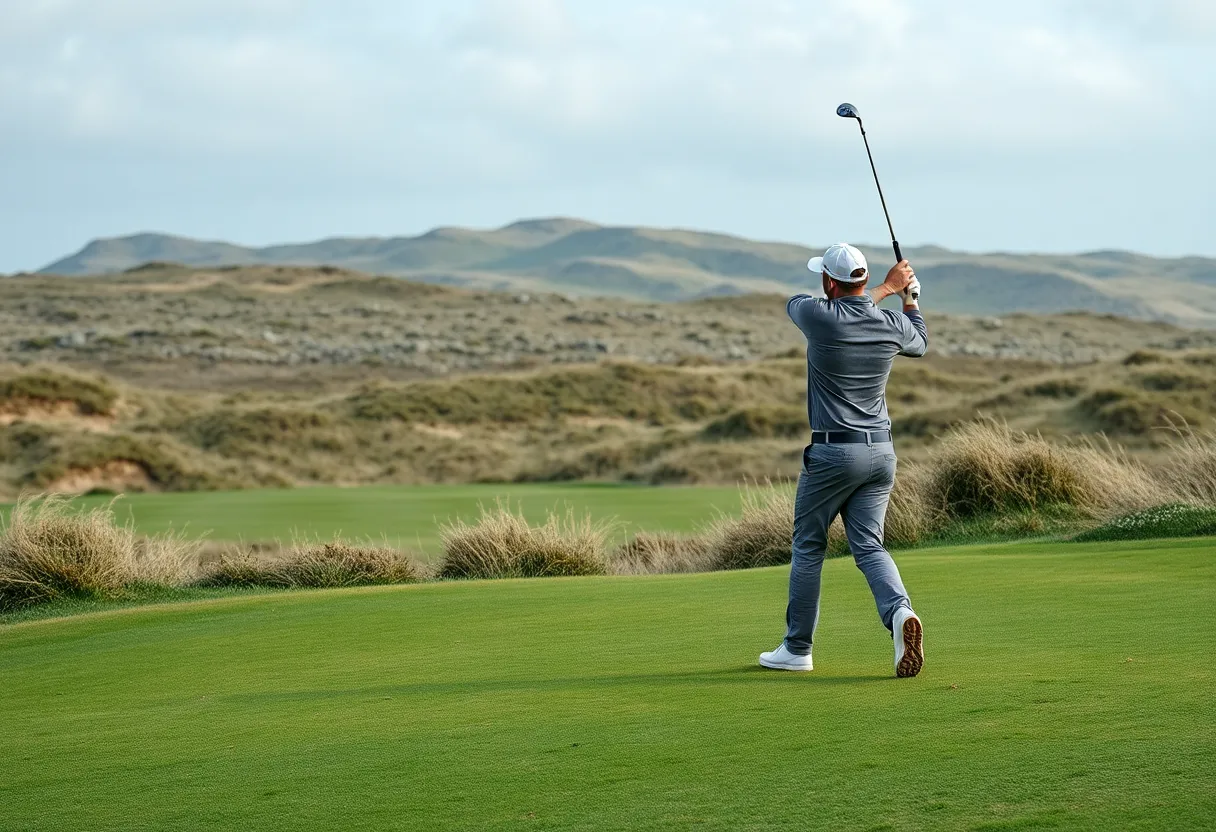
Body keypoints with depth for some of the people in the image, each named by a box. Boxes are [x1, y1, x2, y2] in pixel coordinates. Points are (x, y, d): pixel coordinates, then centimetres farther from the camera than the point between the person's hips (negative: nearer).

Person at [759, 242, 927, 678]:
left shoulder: (819, 317, -14)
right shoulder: (893, 325, 0)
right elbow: (920, 344, 24)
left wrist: (887, 289, 18)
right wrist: (909, 297, 39)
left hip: (832, 452, -4)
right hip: (881, 450, 4)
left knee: (808, 547, 10)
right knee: (869, 545, 5)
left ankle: (797, 648, 16)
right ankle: (900, 612, -23)